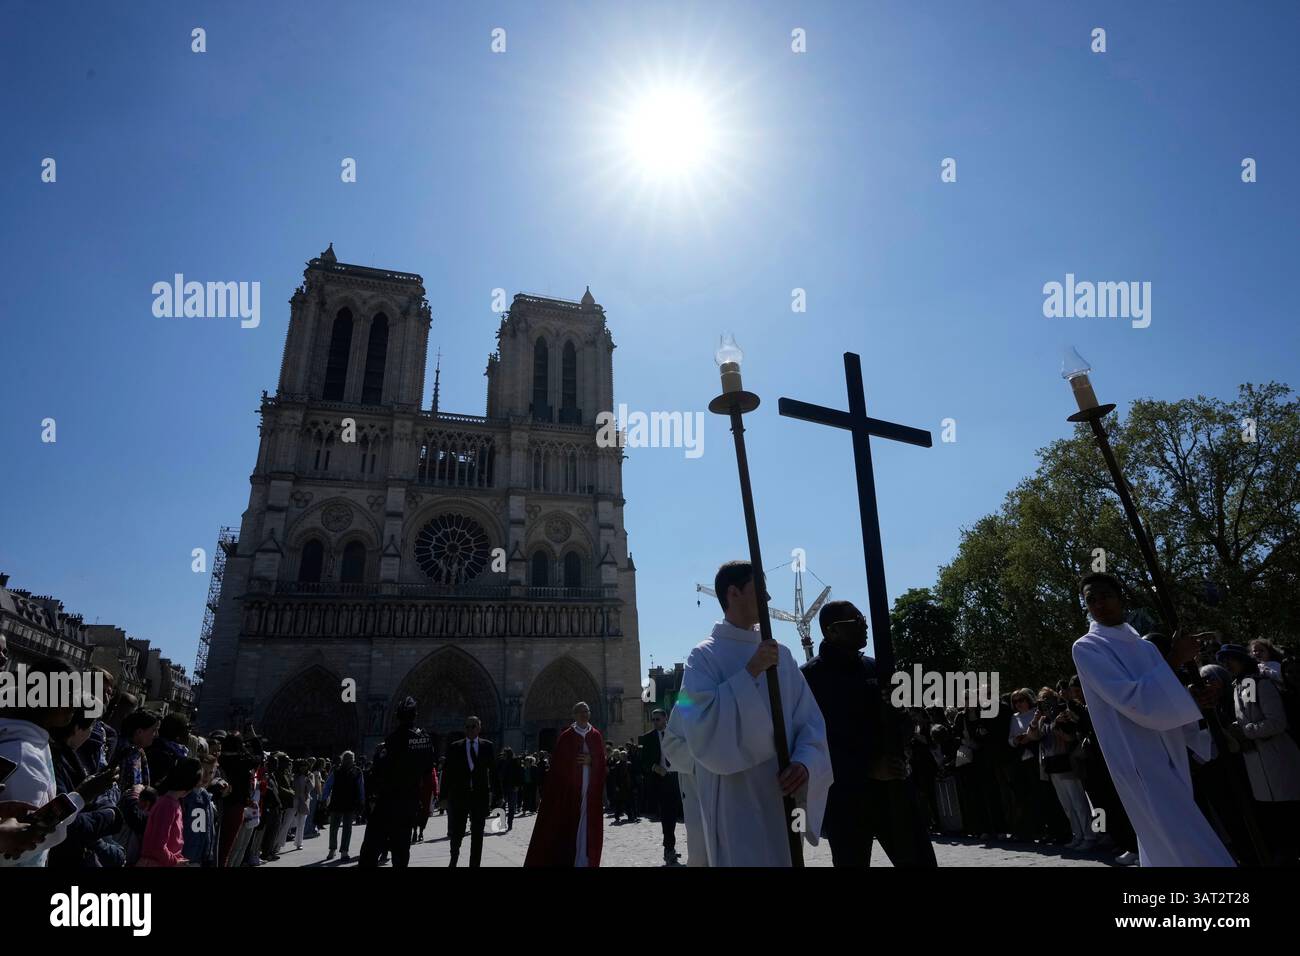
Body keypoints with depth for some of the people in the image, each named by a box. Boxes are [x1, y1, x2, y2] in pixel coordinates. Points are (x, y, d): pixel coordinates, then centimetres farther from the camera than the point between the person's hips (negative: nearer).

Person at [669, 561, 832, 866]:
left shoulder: (780, 652, 6)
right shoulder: (705, 656, -8)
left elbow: (810, 719, 4)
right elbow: (701, 726, -20)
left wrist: (804, 763, -15)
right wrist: (750, 672, -21)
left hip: (782, 798, 5)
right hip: (735, 803, -5)